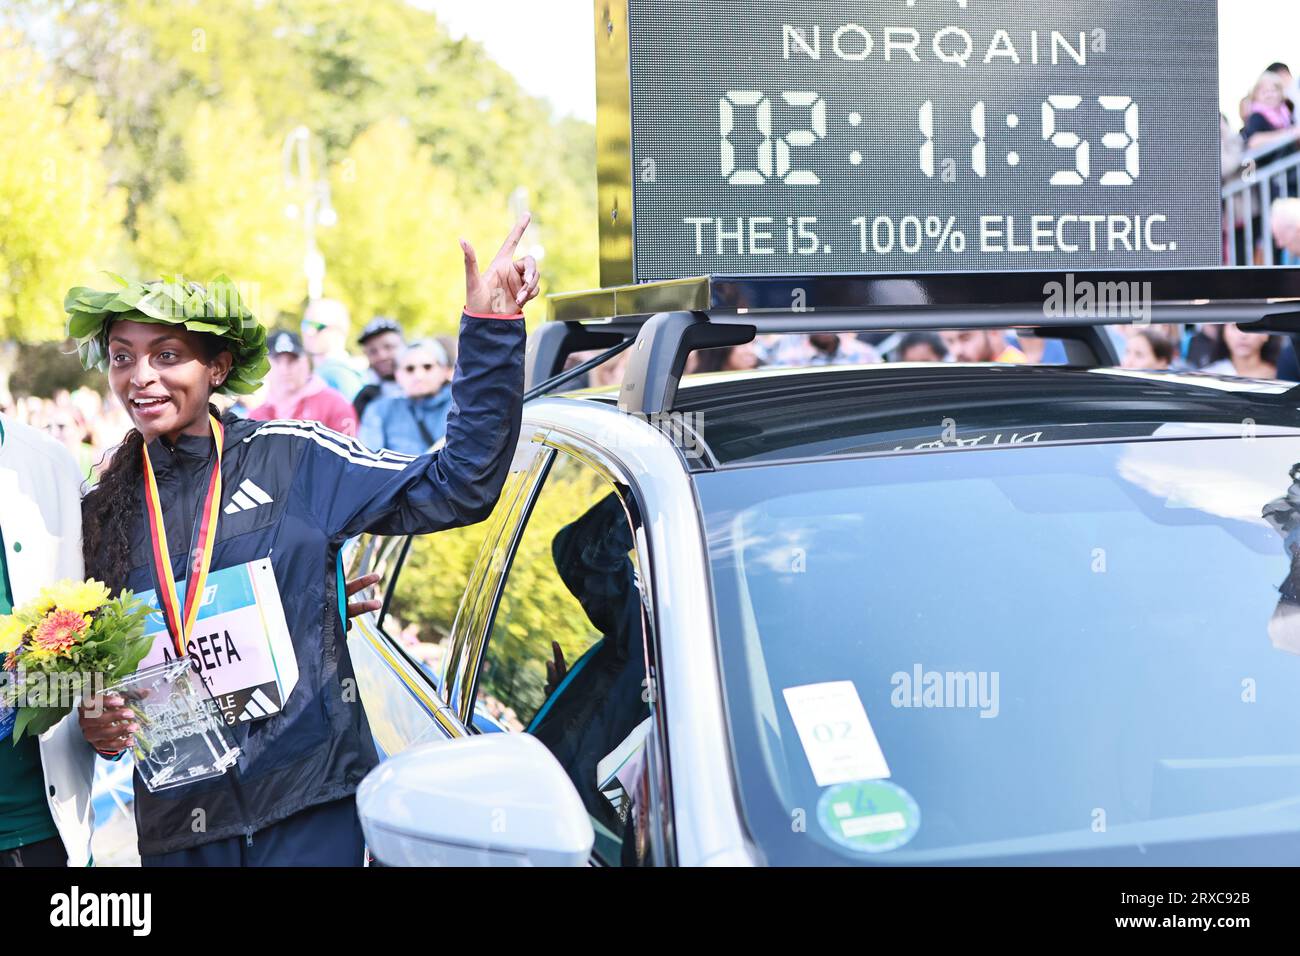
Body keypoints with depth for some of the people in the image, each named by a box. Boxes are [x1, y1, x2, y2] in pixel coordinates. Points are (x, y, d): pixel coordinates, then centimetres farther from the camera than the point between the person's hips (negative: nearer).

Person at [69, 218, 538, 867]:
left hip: (309, 803, -3)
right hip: (176, 822, 3)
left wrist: (489, 329, -12)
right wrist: (91, 720, -6)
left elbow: (457, 486, -7)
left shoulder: (293, 460, -2)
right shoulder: (100, 510, 7)